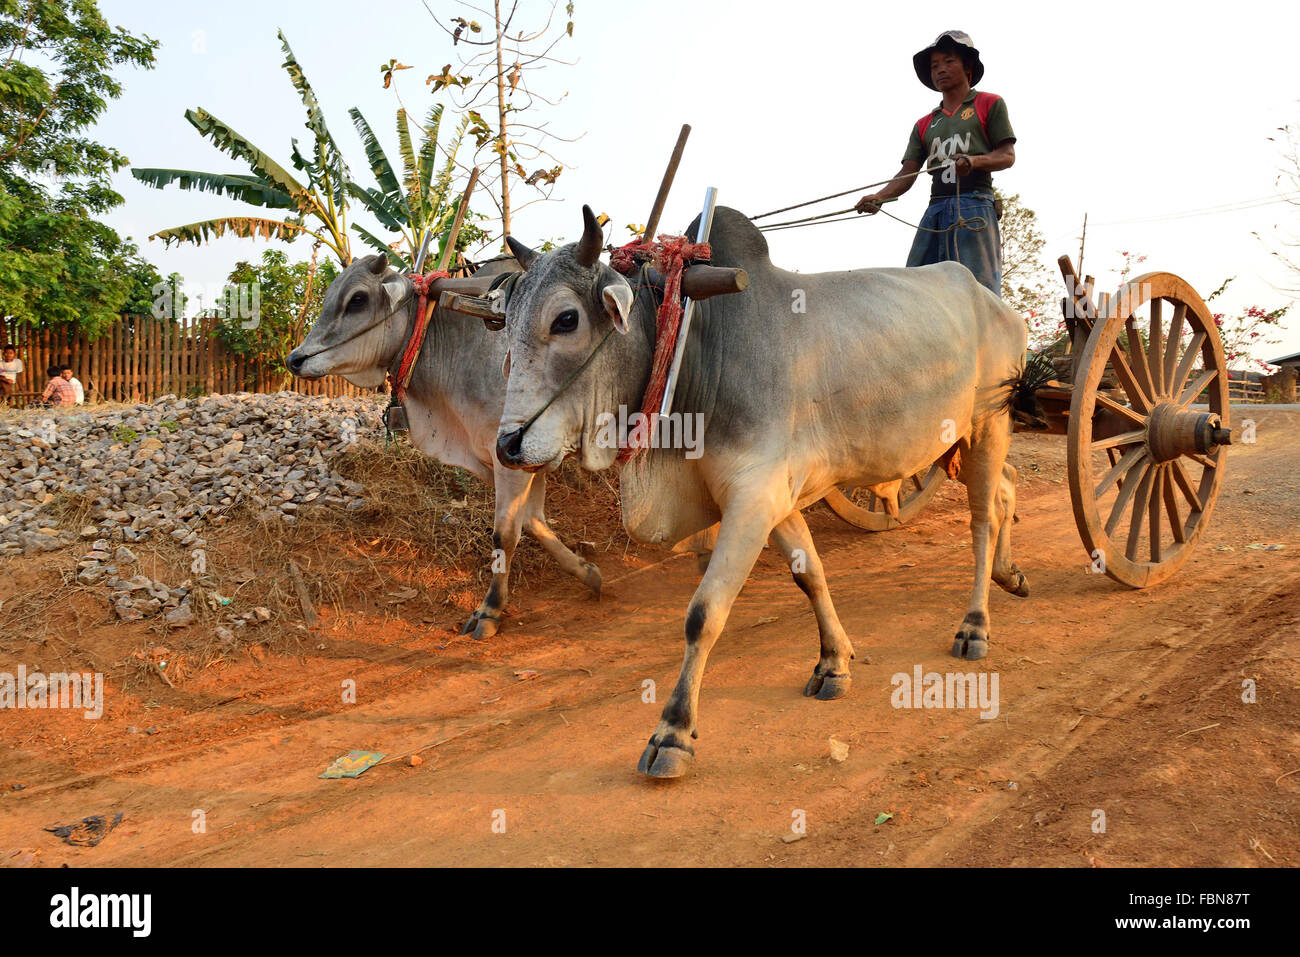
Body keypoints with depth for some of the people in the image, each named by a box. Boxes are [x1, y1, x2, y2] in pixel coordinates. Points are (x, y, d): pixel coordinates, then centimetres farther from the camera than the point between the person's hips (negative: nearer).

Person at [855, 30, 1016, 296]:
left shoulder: (989, 104, 14)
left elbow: (1007, 156, 5)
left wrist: (974, 160, -17)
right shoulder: (925, 124, 24)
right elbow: (908, 173, 13)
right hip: (934, 211, 4)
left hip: (974, 207, -4)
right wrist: (879, 197, -7)